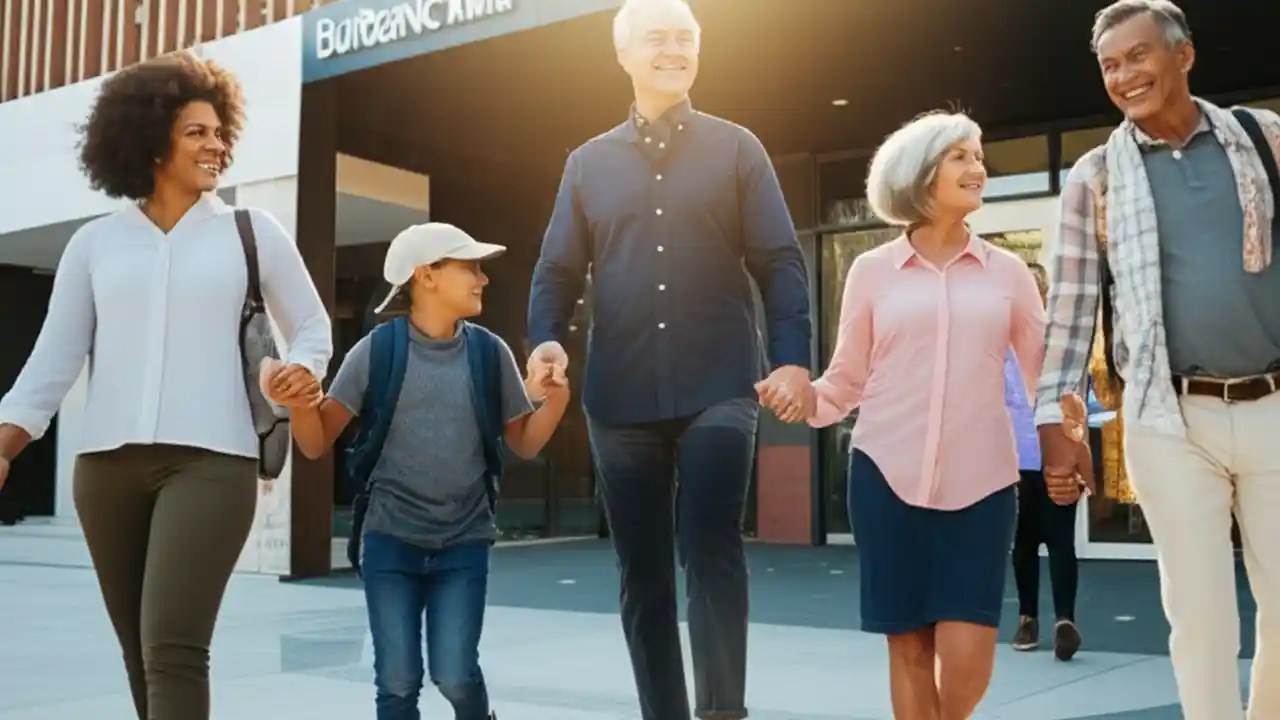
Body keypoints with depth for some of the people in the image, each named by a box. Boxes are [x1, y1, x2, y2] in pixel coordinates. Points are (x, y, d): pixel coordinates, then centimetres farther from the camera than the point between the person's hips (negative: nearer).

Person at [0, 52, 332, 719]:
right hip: (107, 464, 3)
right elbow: (55, 356, 8)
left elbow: (312, 324, 15)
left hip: (211, 458, -3)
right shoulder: (94, 241, 11)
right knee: (141, 653, 10)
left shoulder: (252, 231, 7)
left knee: (172, 648, -14)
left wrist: (304, 366, -8)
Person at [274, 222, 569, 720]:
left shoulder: (489, 352, 0)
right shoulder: (376, 352, -4)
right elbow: (318, 444, -2)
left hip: (463, 544, 1)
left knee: (455, 675, -7)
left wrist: (556, 400, -13)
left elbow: (523, 444, 5)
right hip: (390, 540, 0)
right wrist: (300, 404, -23)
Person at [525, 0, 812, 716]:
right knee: (643, 575, 7)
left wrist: (793, 357, -12)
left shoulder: (736, 148, 8)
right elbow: (558, 271, 11)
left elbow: (780, 262, 2)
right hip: (621, 396, 3)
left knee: (712, 551, -11)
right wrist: (547, 340, -9)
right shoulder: (588, 162, 14)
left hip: (719, 387, -2)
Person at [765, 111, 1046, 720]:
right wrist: (800, 397, -11)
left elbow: (1045, 372, 8)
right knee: (908, 646, 6)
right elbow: (847, 380, 8)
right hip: (887, 474, 0)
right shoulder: (872, 271, 6)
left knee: (967, 657, -5)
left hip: (981, 480, 1)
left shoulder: (1007, 272, 9)